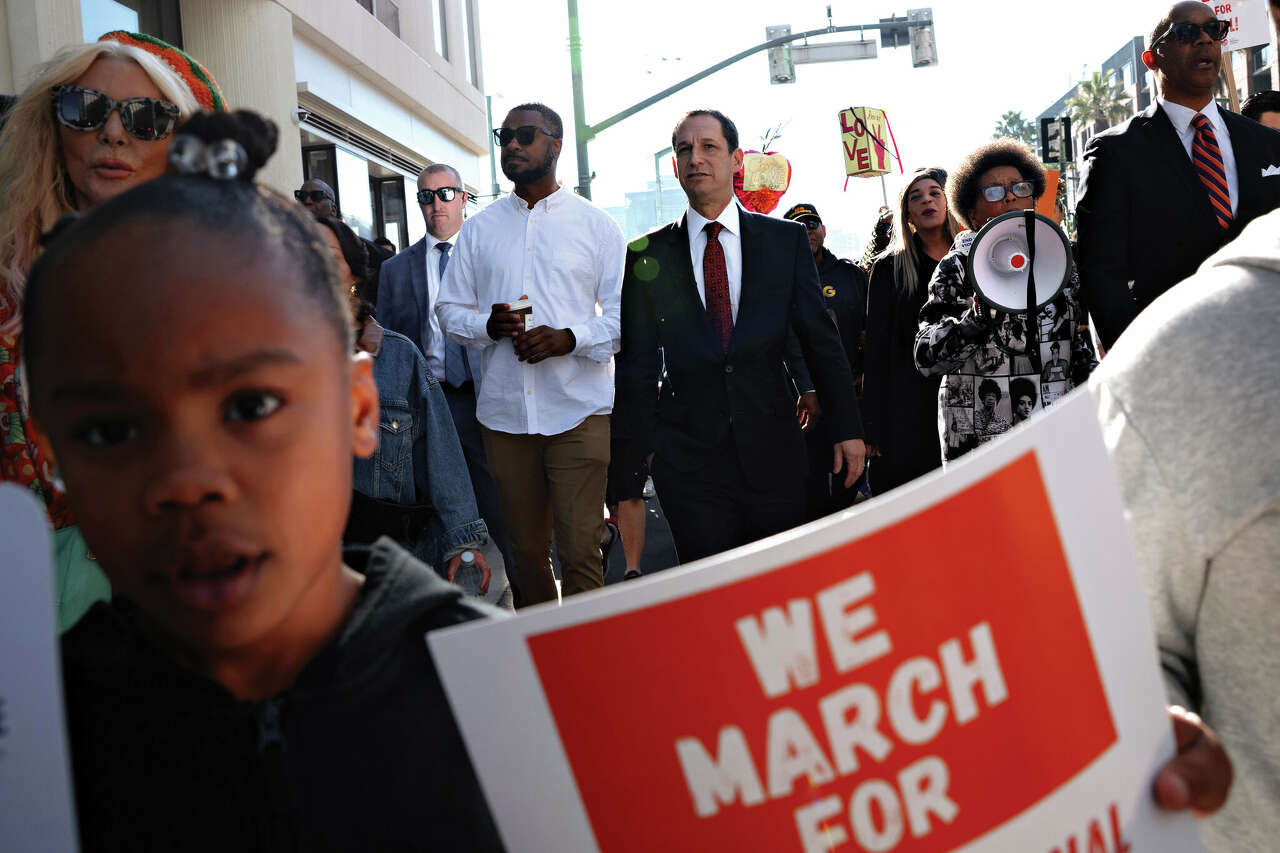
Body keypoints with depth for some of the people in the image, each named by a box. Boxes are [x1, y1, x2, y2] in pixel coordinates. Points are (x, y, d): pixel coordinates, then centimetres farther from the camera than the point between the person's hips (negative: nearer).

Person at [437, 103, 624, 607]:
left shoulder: (596, 225, 6)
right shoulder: (478, 229, 14)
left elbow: (625, 314, 1)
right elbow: (448, 309, 13)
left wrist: (567, 338, -16)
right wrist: (487, 325, -9)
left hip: (579, 412, -3)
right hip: (504, 412, 3)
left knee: (581, 551, -5)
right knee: (525, 551, 9)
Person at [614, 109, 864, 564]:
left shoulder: (787, 240, 6)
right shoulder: (647, 256, 4)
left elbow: (821, 339, 7)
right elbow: (636, 362, 7)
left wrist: (847, 428, 4)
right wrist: (645, 447, 2)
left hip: (773, 451, 1)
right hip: (687, 457, -1)